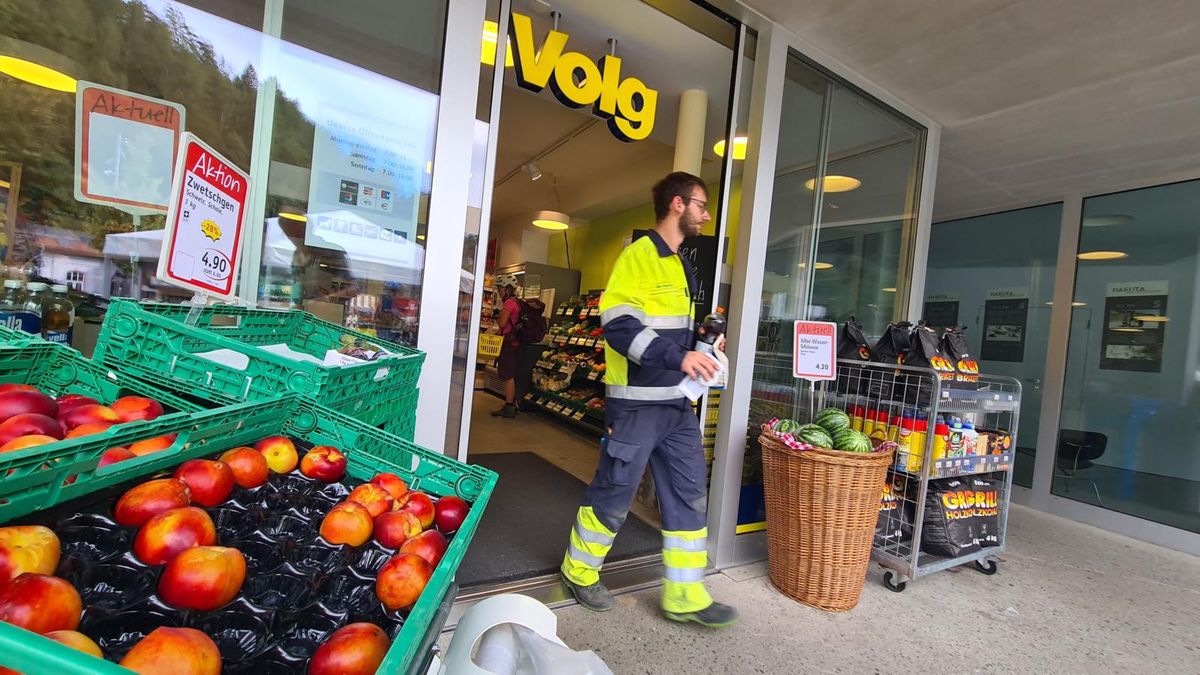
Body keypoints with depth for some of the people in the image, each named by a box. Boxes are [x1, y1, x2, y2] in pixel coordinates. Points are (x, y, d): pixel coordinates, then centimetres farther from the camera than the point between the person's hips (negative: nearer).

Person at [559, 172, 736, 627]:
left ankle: (684, 595, 24)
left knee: (690, 494, 10)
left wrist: (701, 348, 9)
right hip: (637, 401, -9)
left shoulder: (681, 265, 18)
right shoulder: (640, 255, -10)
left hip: (677, 402, 9)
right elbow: (619, 325, -20)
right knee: (614, 492, 5)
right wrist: (678, 358, -25)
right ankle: (580, 572, 29)